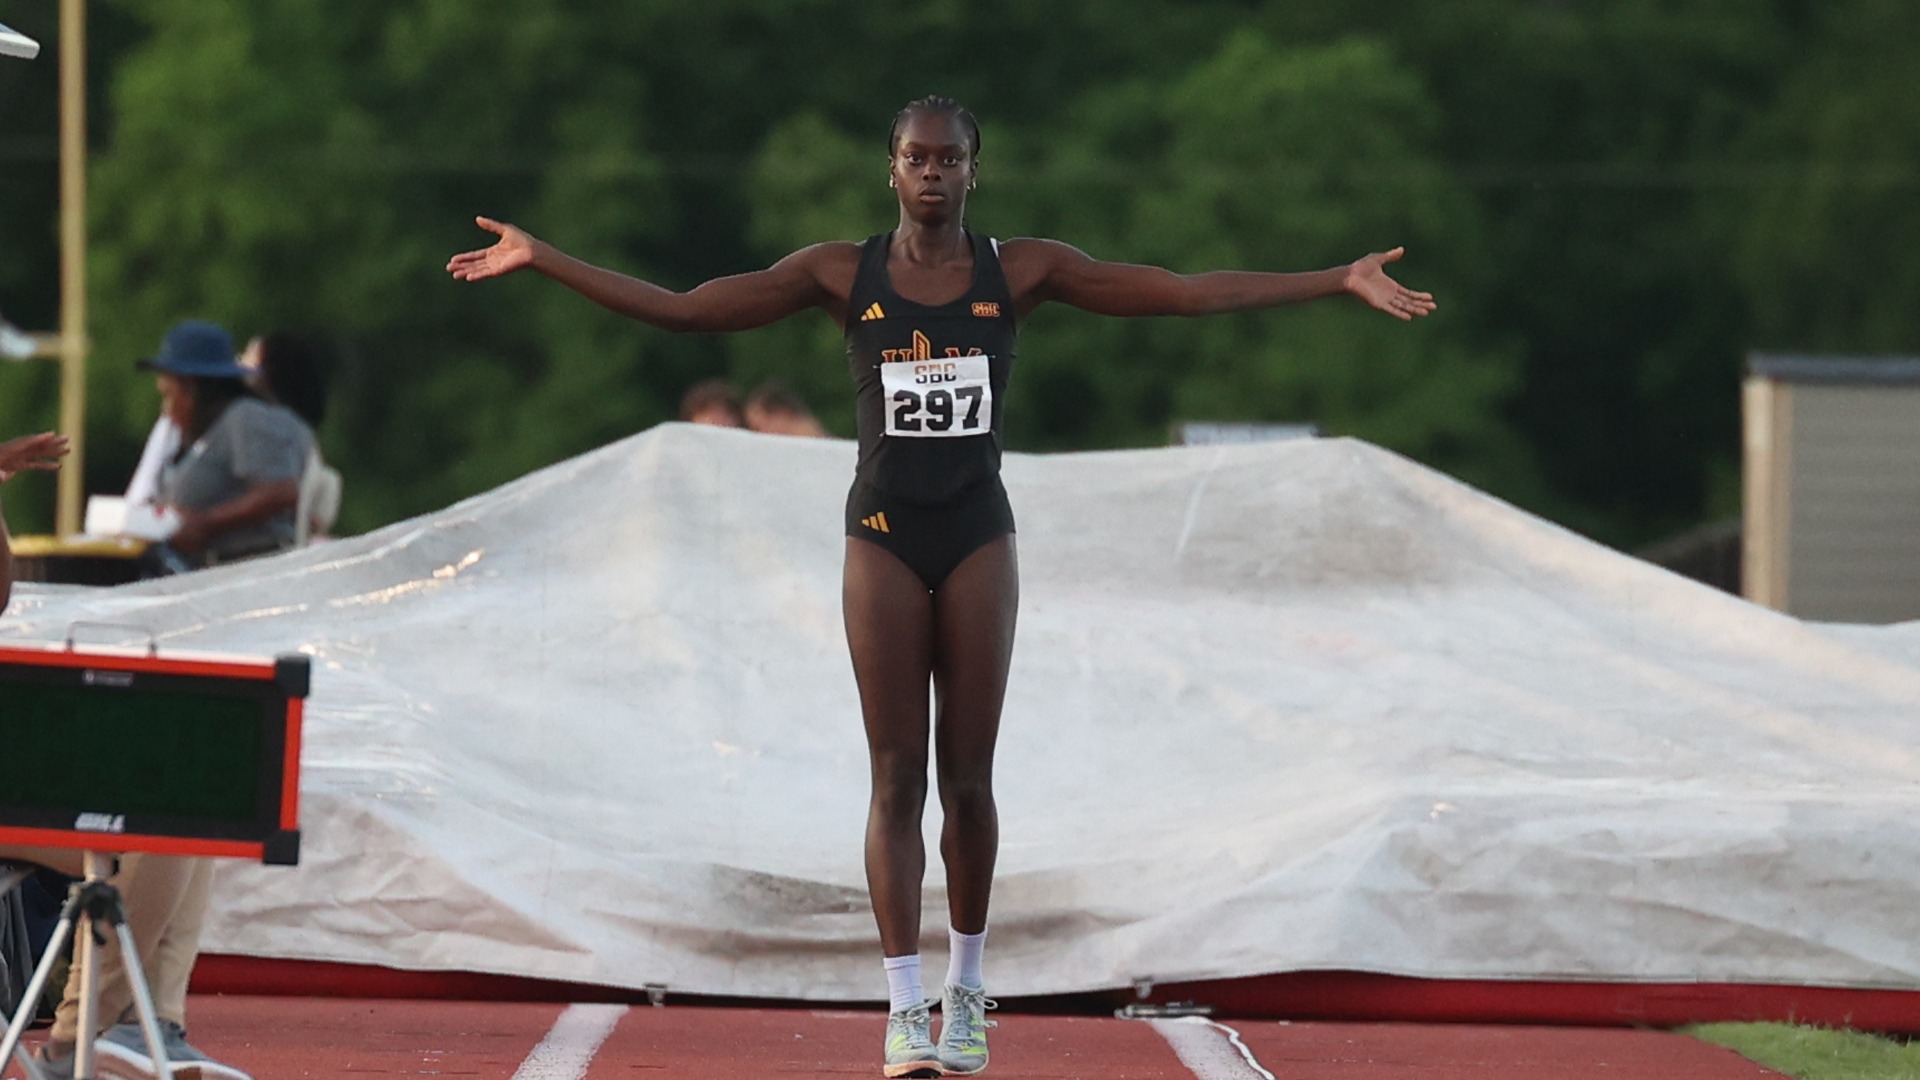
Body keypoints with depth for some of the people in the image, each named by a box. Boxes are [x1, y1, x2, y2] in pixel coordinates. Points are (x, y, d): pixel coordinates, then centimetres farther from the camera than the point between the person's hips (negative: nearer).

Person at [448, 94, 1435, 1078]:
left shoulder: (1021, 270, 1)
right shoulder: (841, 274, 1)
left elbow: (1188, 293, 0)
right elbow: (680, 309, 0)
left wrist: (1341, 282, -4)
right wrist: (540, 260, -5)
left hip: (980, 541, 0)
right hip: (883, 542, 0)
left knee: (968, 780, 3)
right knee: (897, 780, -3)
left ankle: (965, 987, 20)